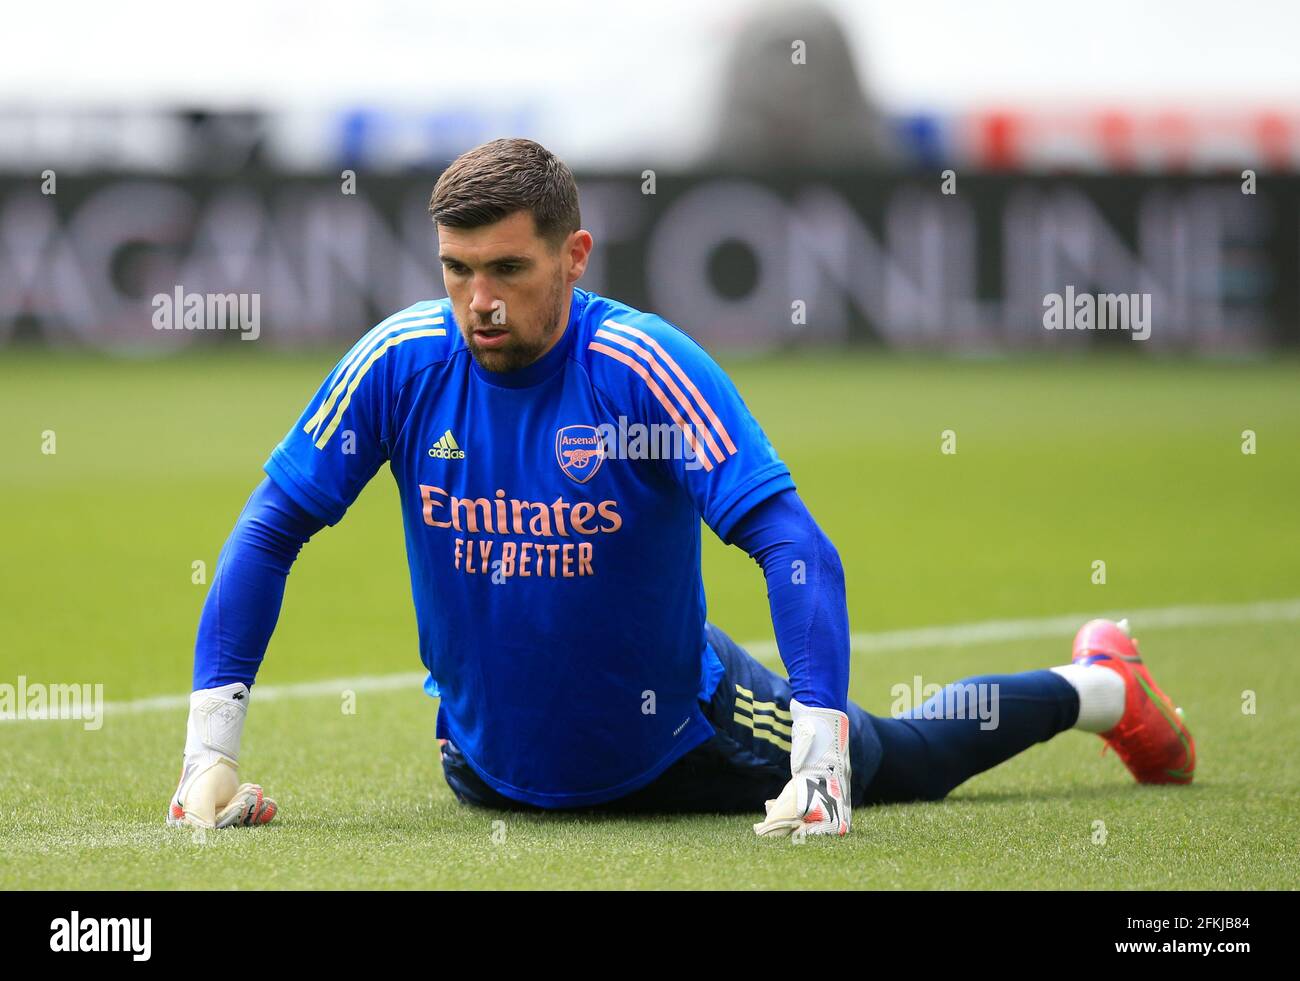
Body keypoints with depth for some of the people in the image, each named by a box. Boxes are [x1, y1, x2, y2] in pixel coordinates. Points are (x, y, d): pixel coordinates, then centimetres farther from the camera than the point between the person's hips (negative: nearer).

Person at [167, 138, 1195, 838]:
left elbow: (796, 549, -33)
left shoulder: (644, 367, -29)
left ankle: (1099, 689, 47)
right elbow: (269, 533, -13)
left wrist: (816, 755, -44)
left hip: (677, 749, -3)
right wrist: (211, 753, -20)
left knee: (908, 759, 19)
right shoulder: (401, 362, -21)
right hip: (493, 765, 3)